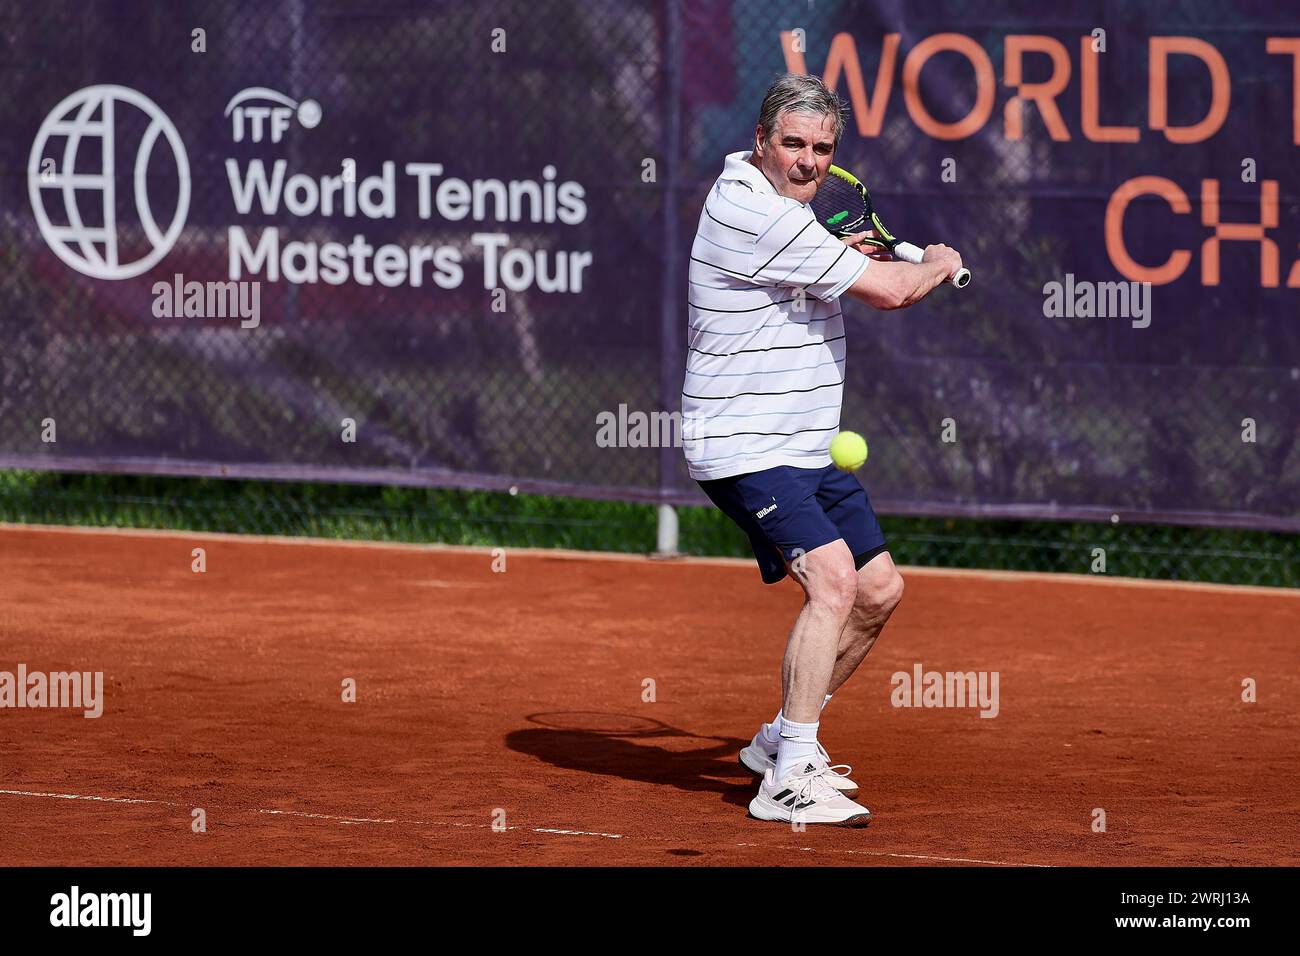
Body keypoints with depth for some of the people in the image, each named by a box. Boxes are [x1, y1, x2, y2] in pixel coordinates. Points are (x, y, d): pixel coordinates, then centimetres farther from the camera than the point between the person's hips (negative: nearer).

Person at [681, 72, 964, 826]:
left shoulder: (781, 209, 12)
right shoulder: (754, 212, -21)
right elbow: (889, 290, -19)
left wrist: (838, 257, 19)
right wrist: (940, 264, 1)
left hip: (809, 450, 11)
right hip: (746, 447, -11)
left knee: (880, 591, 14)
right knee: (832, 578, -27)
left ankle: (784, 738, 28)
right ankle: (789, 780, -28)